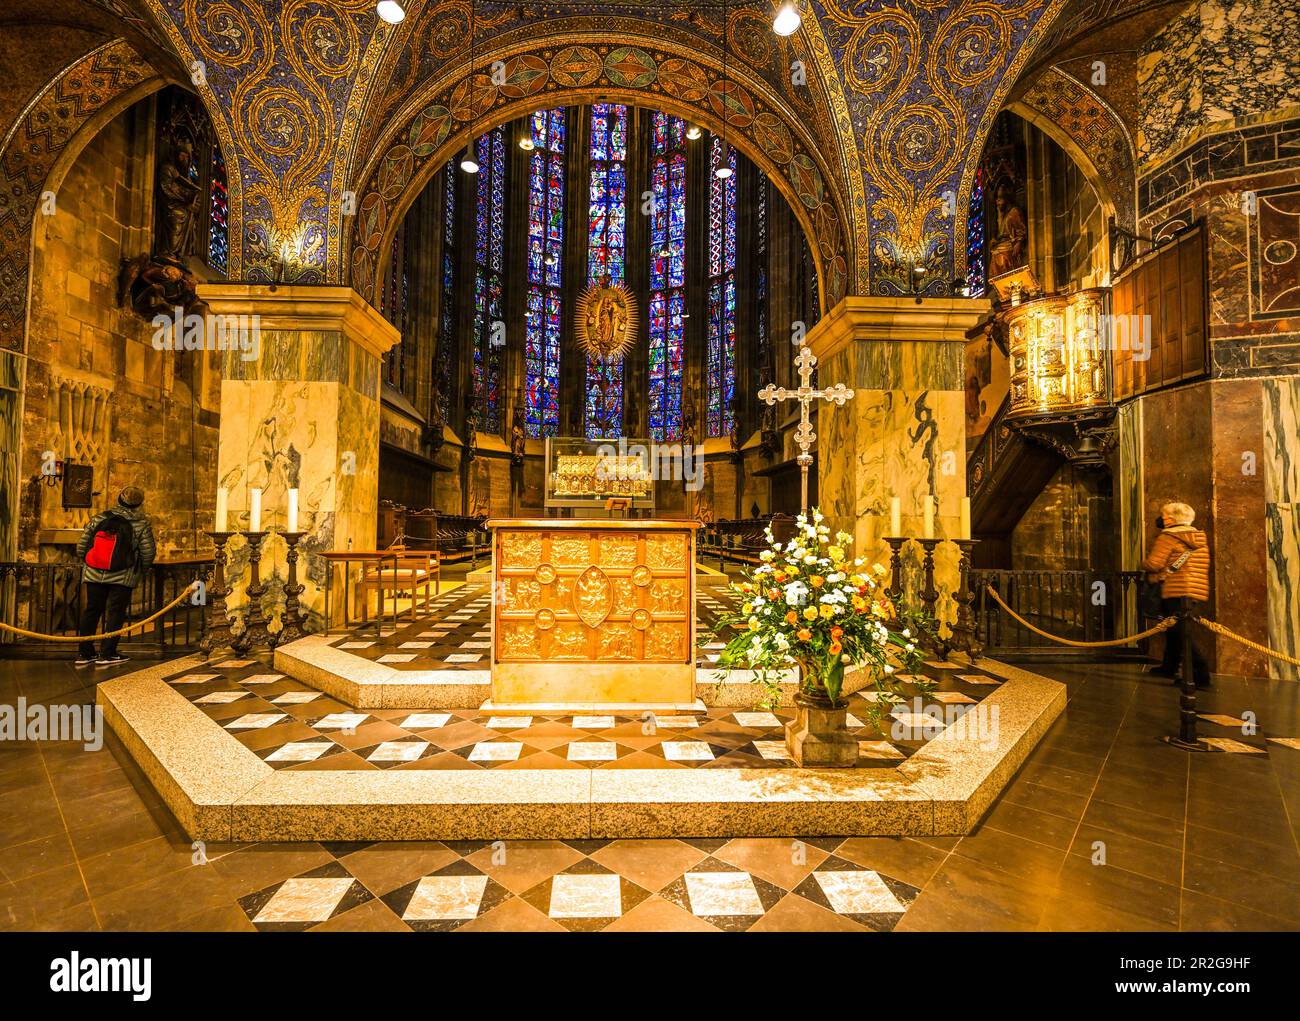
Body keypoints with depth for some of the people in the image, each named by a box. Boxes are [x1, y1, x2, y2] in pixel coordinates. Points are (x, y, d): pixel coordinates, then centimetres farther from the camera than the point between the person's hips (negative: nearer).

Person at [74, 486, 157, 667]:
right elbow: (148, 552, -7)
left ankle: (84, 653, 19)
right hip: (122, 577, -4)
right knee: (115, 613, 3)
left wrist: (86, 562, 23)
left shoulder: (98, 519, 3)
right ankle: (106, 654, 4)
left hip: (94, 574, 4)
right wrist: (142, 571, 12)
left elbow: (81, 545, 5)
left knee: (91, 611, 14)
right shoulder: (141, 524, -7)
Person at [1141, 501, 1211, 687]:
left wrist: (1143, 564, 4)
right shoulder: (1200, 538, 15)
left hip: (1176, 591, -9)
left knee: (1179, 632, -7)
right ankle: (1169, 667, 29)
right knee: (1174, 629, 19)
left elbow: (1153, 564, -18)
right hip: (1196, 591, 9)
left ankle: (1200, 673, -12)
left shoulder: (1168, 537, -11)